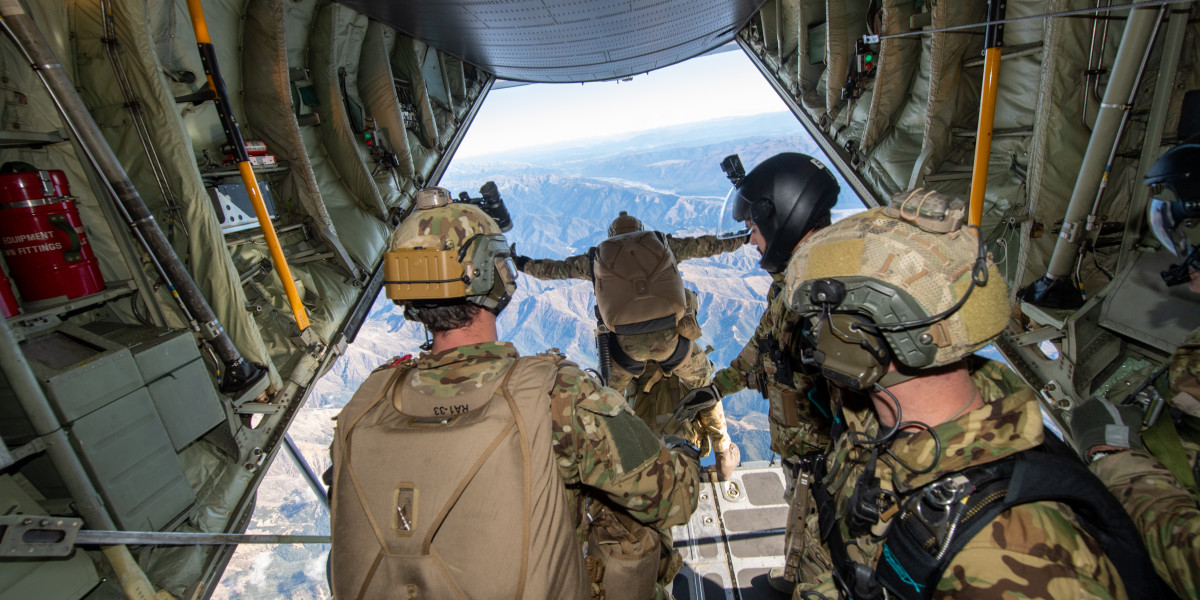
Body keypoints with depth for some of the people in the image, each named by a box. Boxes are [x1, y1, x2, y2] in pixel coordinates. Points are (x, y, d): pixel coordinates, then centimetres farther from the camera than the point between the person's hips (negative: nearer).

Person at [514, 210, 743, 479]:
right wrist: (745, 237, 46)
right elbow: (707, 244, 30)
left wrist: (522, 263, 47)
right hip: (671, 336, 1)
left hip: (626, 344, 0)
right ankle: (724, 457, 37)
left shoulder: (597, 256, 19)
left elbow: (553, 268, 29)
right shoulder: (663, 243, 19)